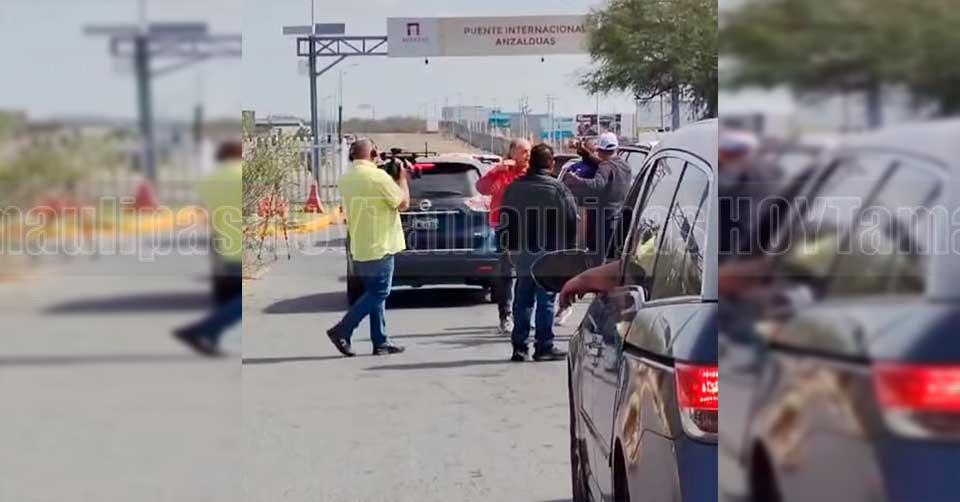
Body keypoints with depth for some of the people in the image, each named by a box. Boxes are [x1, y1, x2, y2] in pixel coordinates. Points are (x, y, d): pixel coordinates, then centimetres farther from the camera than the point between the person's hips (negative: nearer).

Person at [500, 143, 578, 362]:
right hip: (549, 257, -4)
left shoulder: (514, 188, 3)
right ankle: (544, 346, 2)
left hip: (522, 256, 4)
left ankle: (519, 346, 11)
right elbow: (572, 221, -7)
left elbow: (504, 220, 8)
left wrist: (512, 247, 17)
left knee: (522, 301, 11)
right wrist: (567, 249, 5)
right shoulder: (558, 189, -9)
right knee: (545, 301, 1)